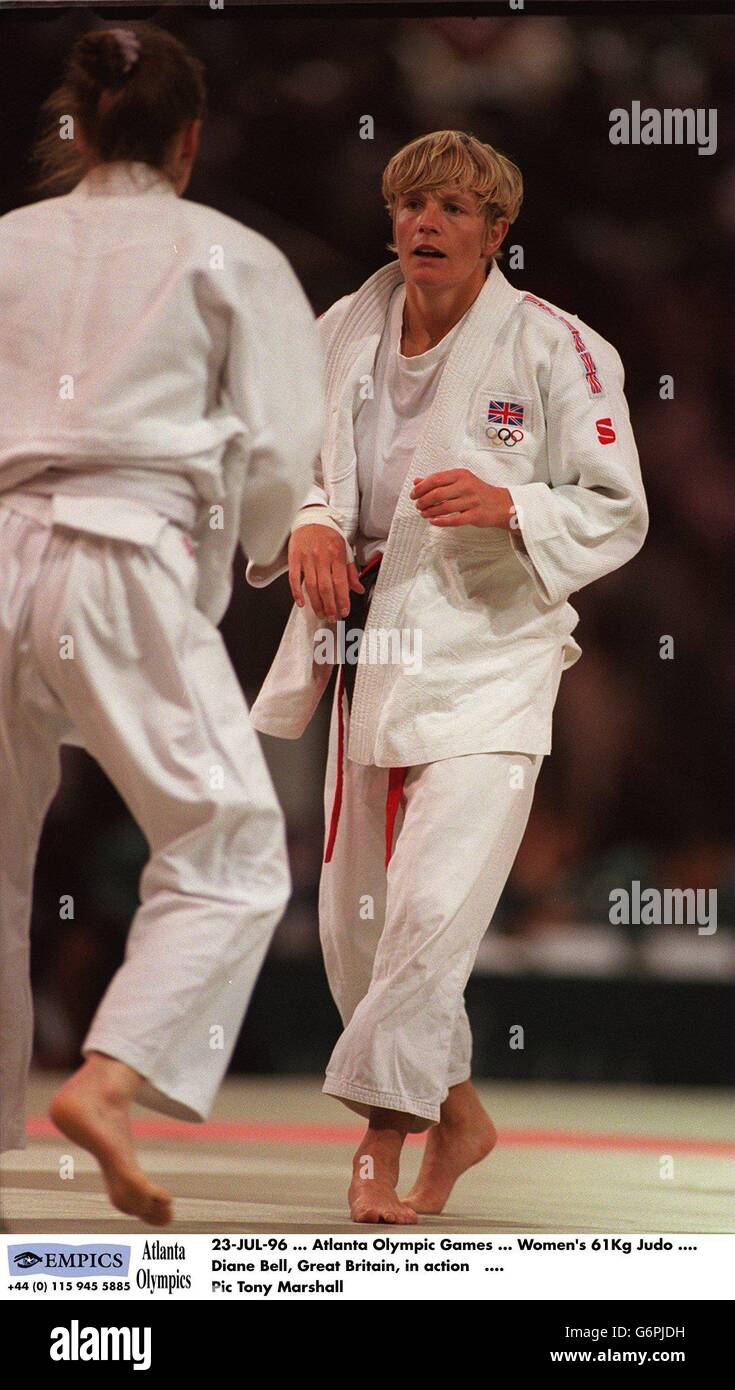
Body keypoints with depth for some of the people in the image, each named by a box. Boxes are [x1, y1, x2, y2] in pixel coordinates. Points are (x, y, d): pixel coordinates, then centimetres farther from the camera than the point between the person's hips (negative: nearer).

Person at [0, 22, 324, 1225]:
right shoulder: (230, 259, 5)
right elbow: (278, 459, 2)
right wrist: (245, 547, 22)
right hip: (132, 563, -4)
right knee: (227, 854, 1)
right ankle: (109, 1081, -18)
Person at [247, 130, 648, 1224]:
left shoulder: (554, 350, -7)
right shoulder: (346, 332, 5)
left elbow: (618, 514, -5)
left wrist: (507, 506, -22)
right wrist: (307, 524, -8)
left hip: (489, 652, -5)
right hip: (368, 645, 5)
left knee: (435, 906, -19)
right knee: (355, 918, 10)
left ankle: (384, 1126, -7)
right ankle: (456, 1114, 30)